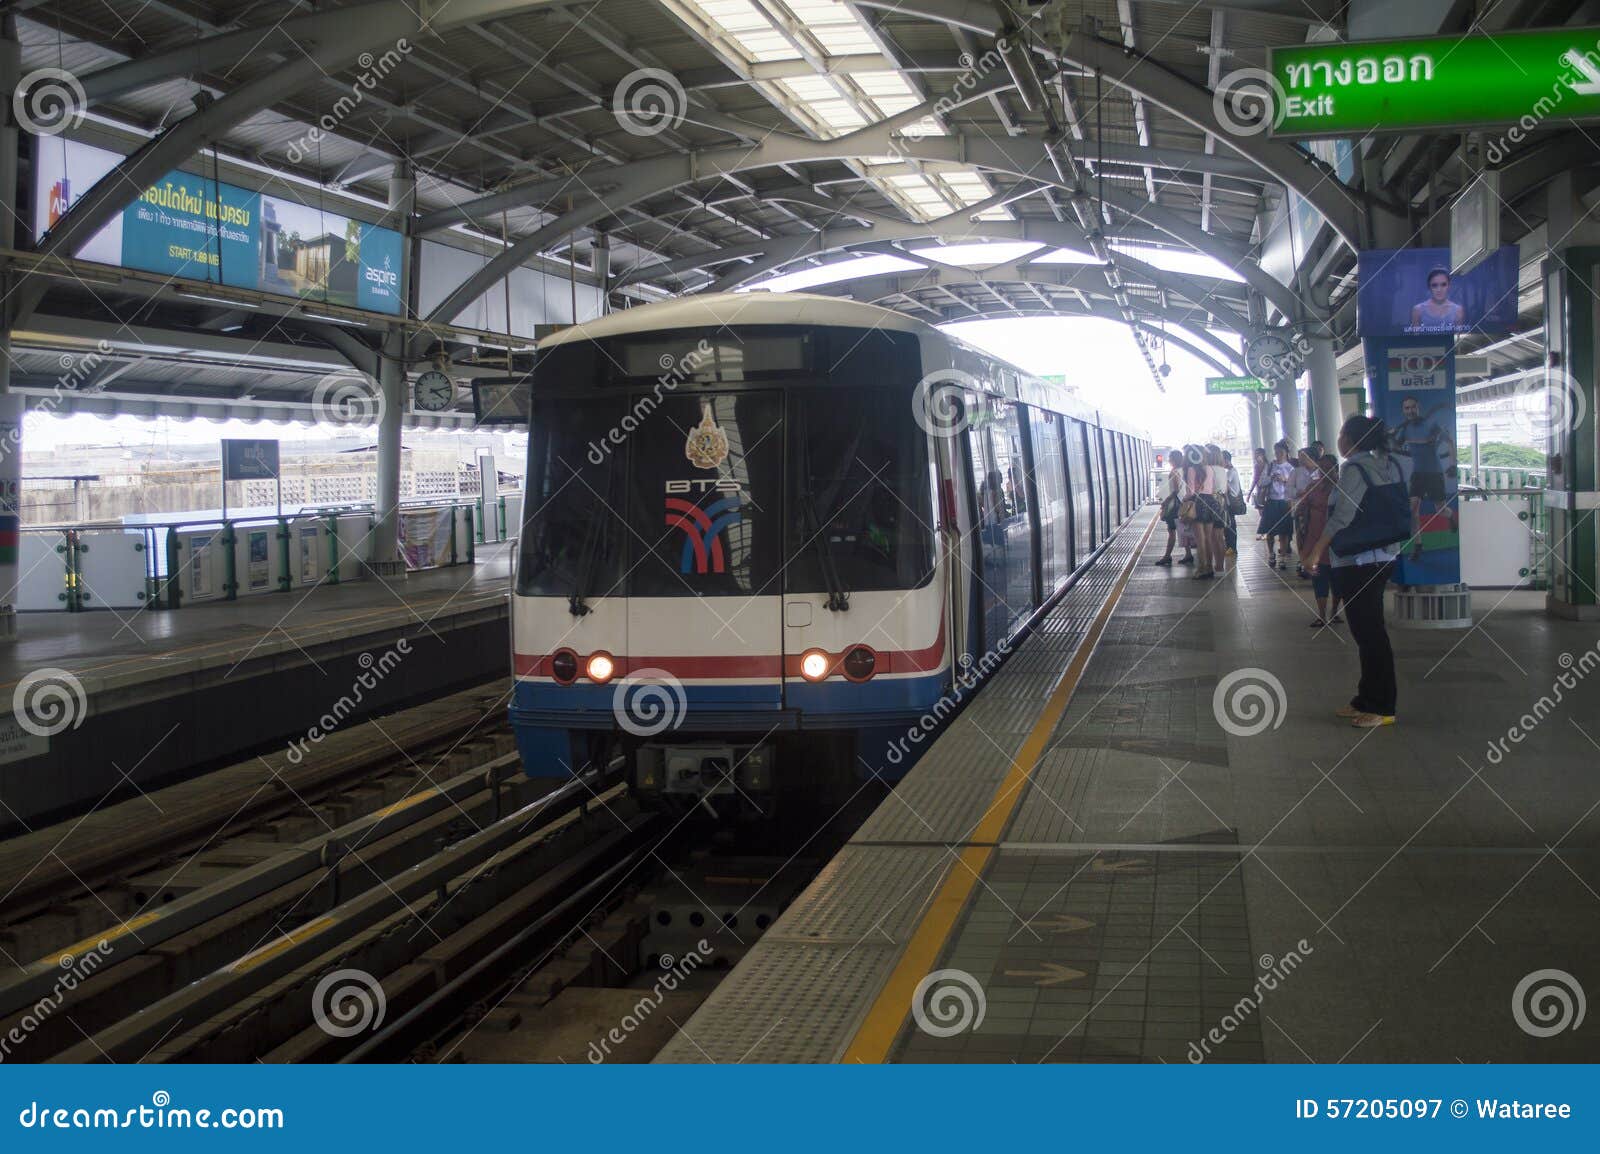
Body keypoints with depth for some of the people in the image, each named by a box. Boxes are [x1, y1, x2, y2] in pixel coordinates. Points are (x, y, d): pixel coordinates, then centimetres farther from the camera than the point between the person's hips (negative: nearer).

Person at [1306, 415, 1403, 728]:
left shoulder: (1354, 469, -16)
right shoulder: (1385, 465, 10)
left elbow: (1342, 517, -21)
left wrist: (1316, 551, -13)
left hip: (1357, 563, -9)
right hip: (1381, 558, 9)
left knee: (1369, 633, -3)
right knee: (1371, 631, 15)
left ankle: (1382, 707, 2)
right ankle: (1368, 699, 24)